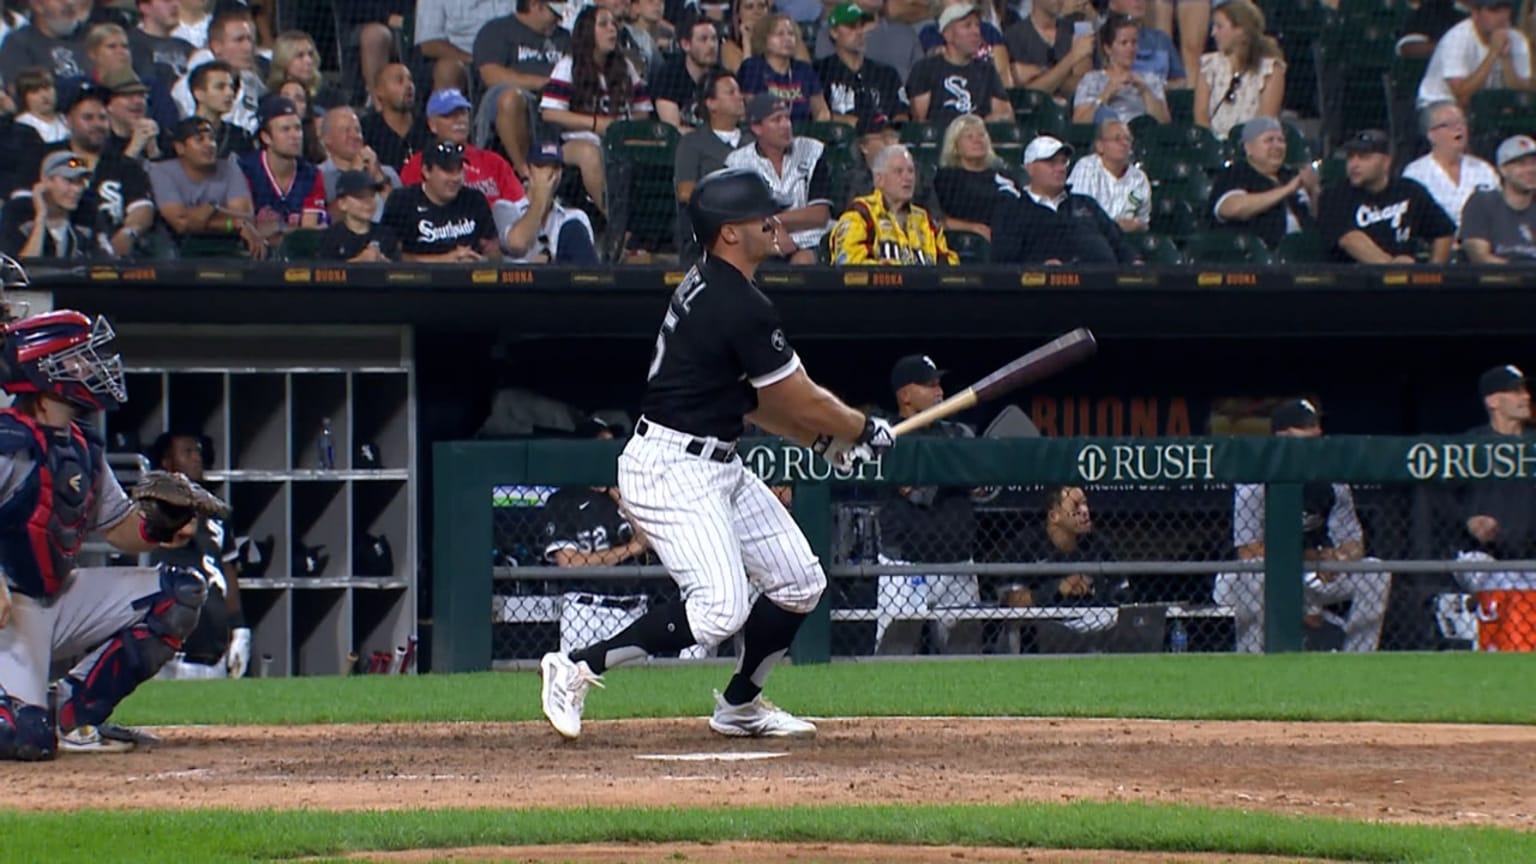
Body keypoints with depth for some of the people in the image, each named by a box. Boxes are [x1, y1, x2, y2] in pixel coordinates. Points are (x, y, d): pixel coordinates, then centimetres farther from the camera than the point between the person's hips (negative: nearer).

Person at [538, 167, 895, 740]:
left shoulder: (708, 287, 11)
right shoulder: (740, 306, -21)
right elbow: (801, 400, -13)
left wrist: (824, 440, 16)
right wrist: (865, 431, 4)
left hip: (718, 468, 11)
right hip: (671, 471, -11)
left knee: (799, 582, 12)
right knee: (720, 608, -21)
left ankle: (739, 706, 26)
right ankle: (578, 668, -12)